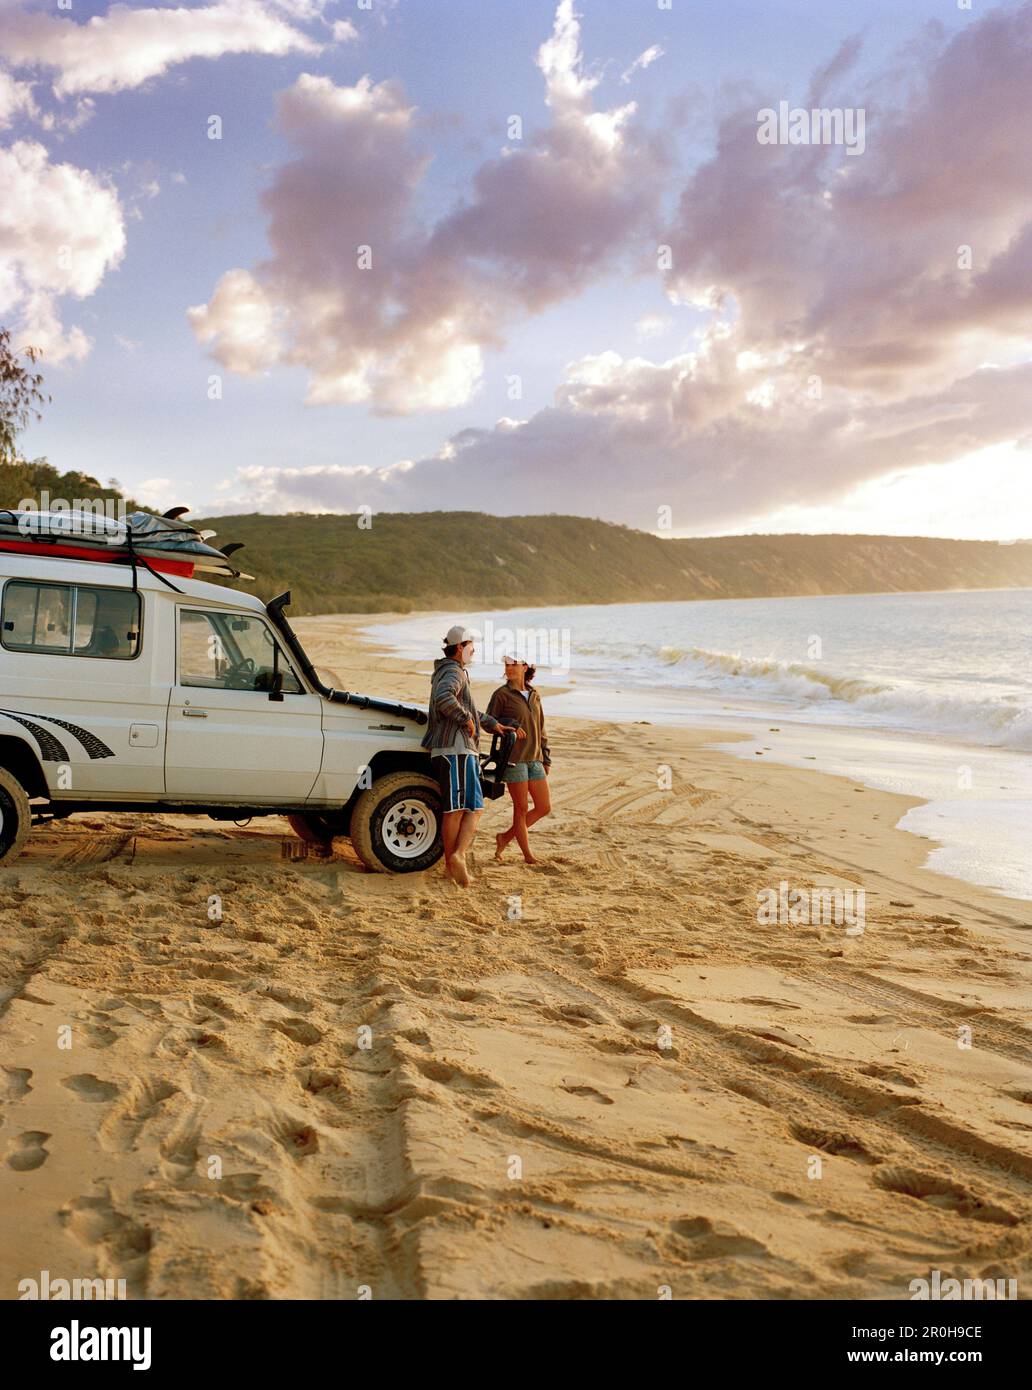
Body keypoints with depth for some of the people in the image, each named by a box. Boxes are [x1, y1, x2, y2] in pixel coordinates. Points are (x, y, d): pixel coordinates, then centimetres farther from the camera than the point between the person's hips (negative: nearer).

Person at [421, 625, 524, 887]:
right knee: (473, 809, -11)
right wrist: (466, 718, -19)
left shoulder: (446, 673, 25)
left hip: (443, 751, 10)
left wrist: (493, 724, 28)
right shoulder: (454, 673, -9)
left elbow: (467, 708, 34)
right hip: (457, 750, -10)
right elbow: (444, 698, -32)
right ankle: (457, 856, -23)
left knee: (453, 810, 10)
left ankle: (451, 864, 12)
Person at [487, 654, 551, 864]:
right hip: (514, 758, -6)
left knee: (544, 807, 4)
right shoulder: (502, 694, -4)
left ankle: (505, 837, 17)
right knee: (521, 808, 0)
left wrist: (546, 758, 15)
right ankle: (527, 854, 13)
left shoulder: (534, 695, 11)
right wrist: (510, 725, -16)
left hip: (534, 758, 6)